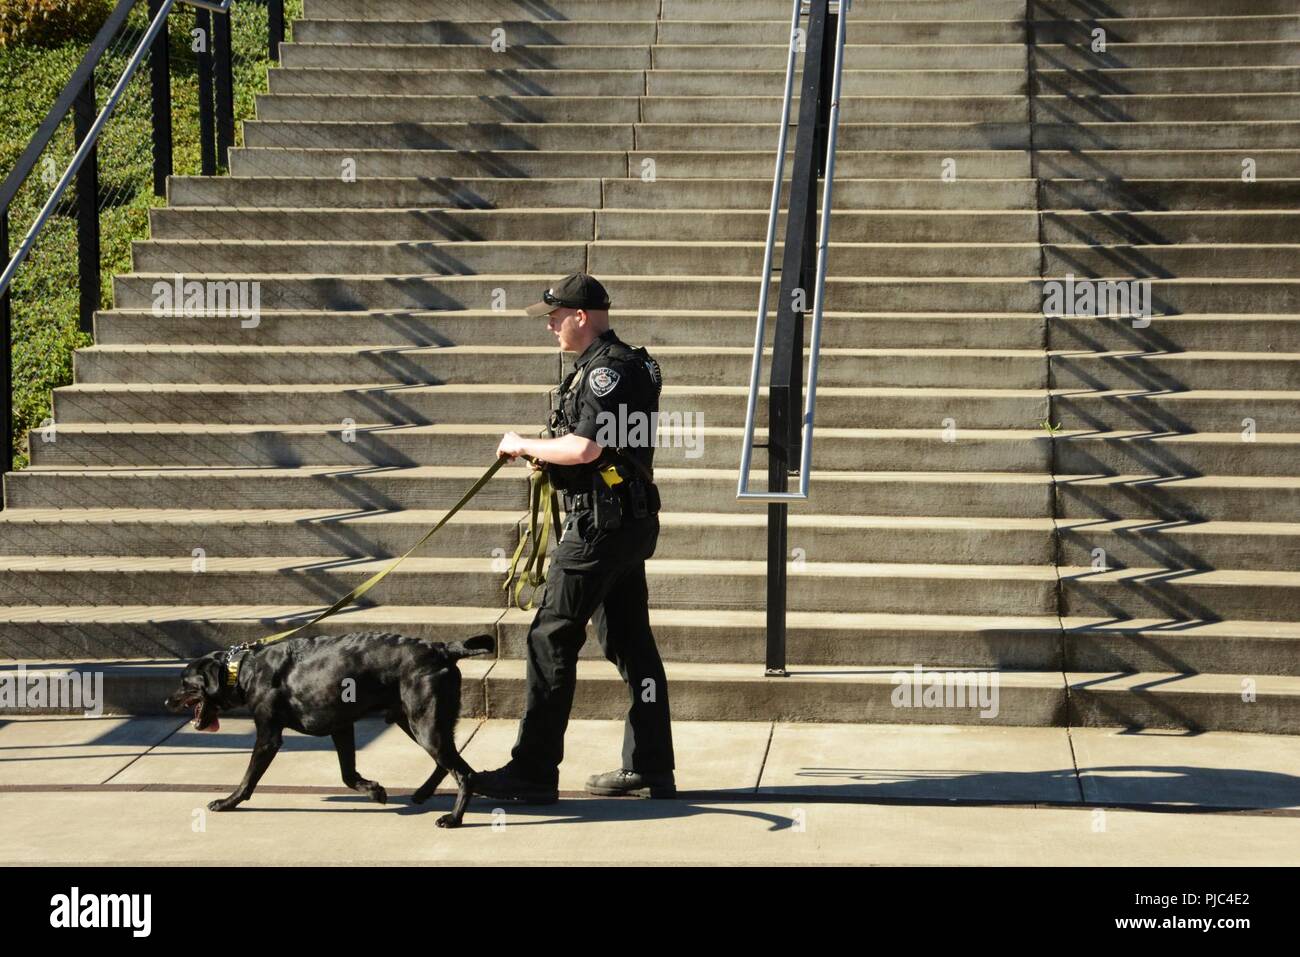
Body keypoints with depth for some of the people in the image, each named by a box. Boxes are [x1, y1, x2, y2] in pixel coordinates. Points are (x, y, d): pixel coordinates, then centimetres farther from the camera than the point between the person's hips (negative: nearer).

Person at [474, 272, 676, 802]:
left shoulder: (606, 370, -15)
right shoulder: (629, 365, 17)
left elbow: (585, 448, -24)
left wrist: (525, 445, -10)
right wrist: (548, 455, 11)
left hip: (602, 522, -11)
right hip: (630, 521, 11)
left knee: (551, 639, -7)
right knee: (630, 642, 12)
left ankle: (532, 771, -5)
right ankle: (650, 768, 17)